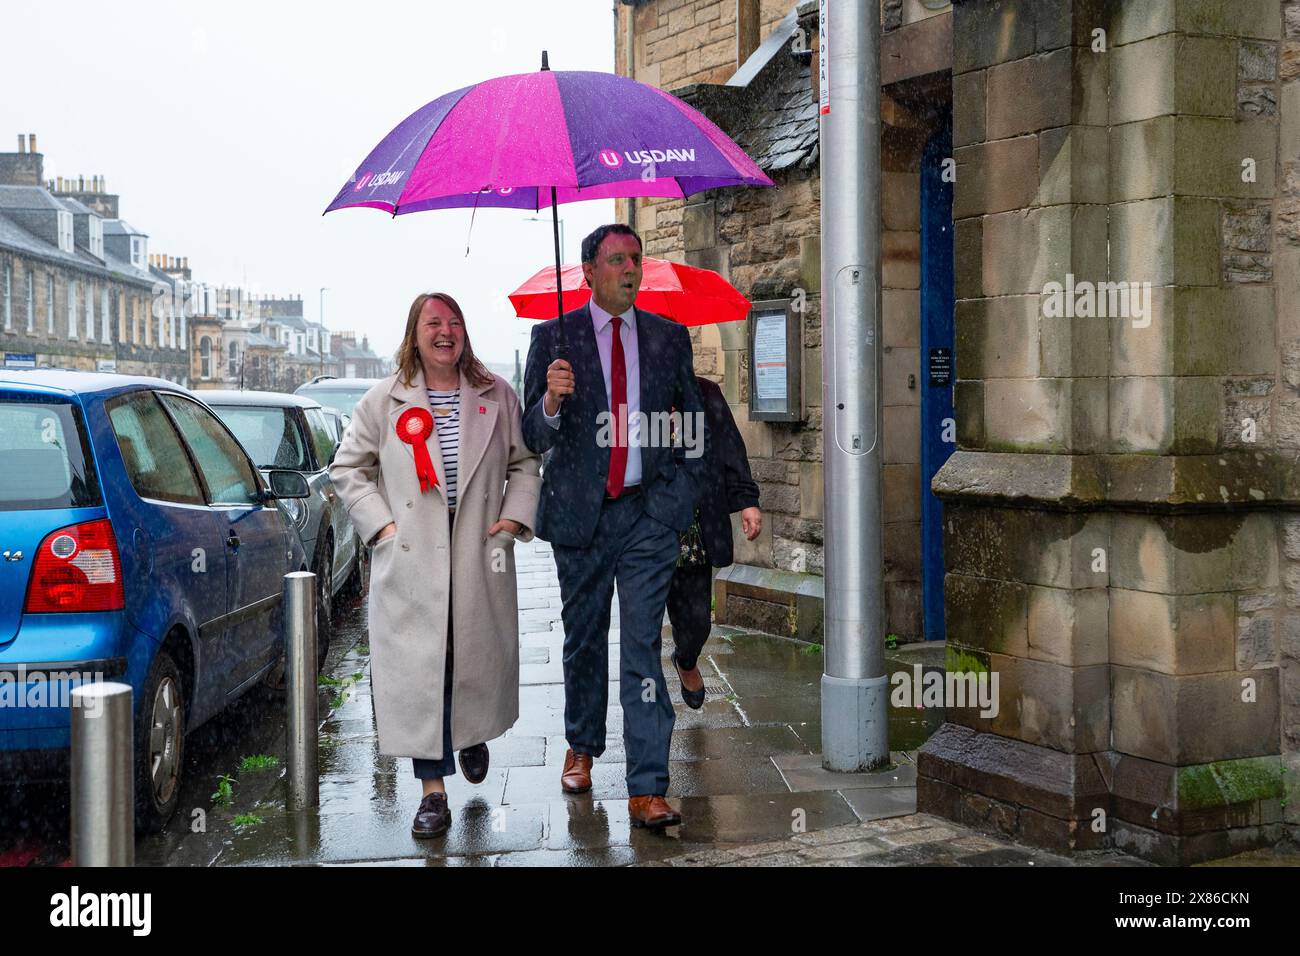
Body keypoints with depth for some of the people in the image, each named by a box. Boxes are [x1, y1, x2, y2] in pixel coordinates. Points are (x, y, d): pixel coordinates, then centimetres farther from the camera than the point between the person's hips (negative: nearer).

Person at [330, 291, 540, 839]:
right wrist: (381, 525, -2)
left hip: (479, 555, 1)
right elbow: (348, 468, 9)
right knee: (419, 668, -3)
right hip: (410, 561, -1)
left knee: (479, 656, 9)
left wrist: (511, 521, -2)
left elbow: (525, 462, 11)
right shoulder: (384, 401, 5)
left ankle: (473, 738, 41)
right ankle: (433, 790, 5)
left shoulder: (497, 396, 8)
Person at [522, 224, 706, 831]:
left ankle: (646, 790, -6)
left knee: (642, 649, -5)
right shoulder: (554, 337, 1)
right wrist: (553, 401, -25)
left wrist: (679, 495, 3)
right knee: (583, 639, 14)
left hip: (649, 513, 0)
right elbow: (534, 436, -3)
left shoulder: (668, 337, 7)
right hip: (580, 512, 0)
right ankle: (582, 746, 36)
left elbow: (694, 427, 15)